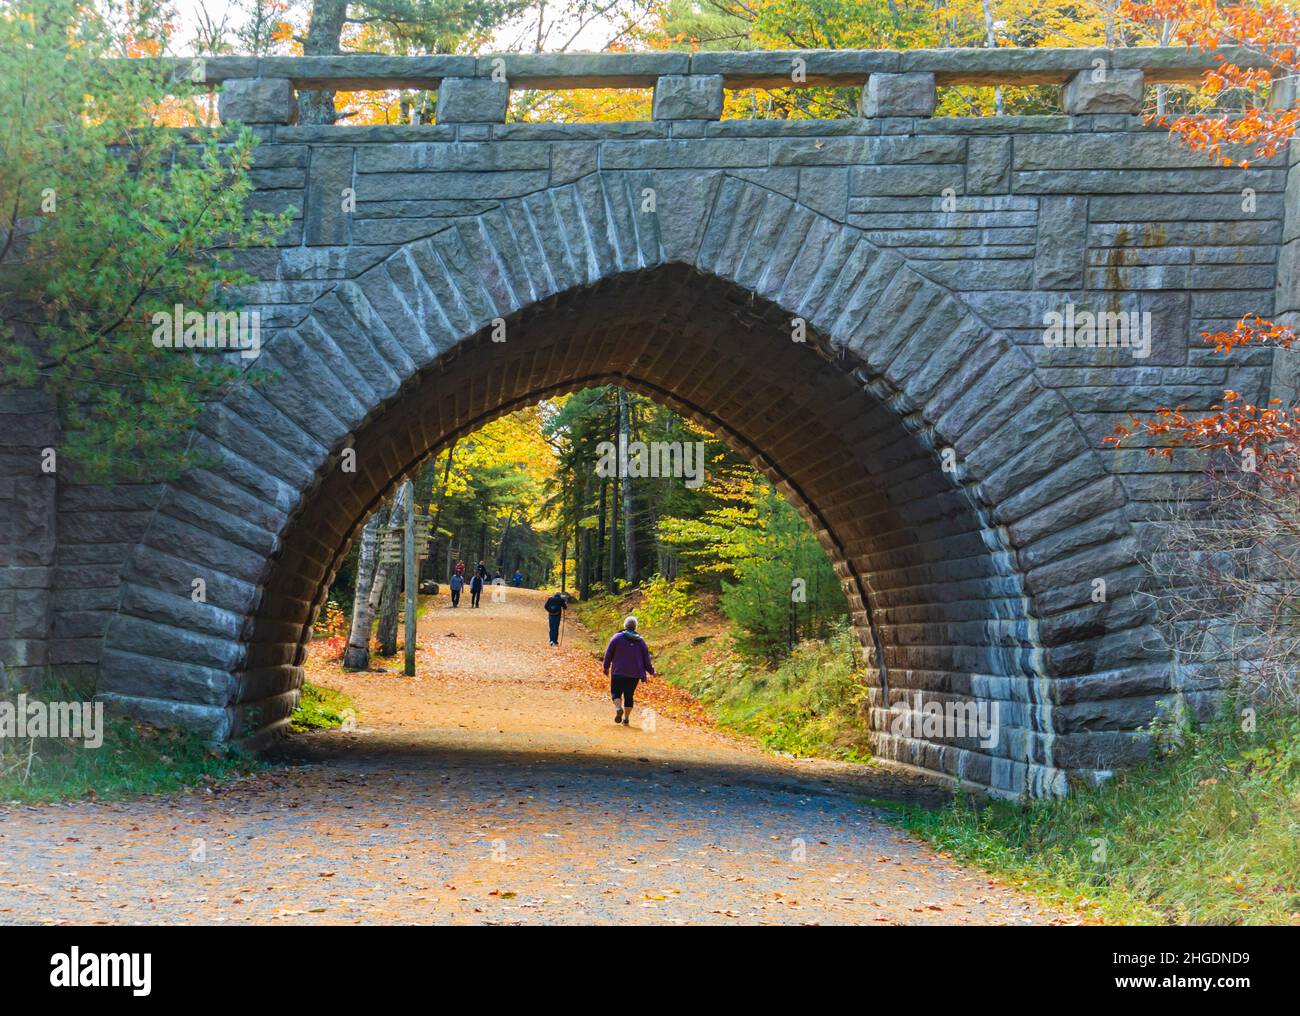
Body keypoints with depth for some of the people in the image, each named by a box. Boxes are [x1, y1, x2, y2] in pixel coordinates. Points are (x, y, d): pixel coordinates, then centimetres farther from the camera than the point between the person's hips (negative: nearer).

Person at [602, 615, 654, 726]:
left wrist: (606, 667, 15)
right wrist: (651, 670, 24)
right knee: (629, 695, 9)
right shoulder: (640, 641, 6)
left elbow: (609, 653, 2)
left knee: (615, 692, 4)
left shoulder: (617, 638, -2)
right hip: (634, 674, 2)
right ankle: (626, 718, 3)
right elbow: (646, 658, 10)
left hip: (618, 672, -2)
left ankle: (619, 708, -24)